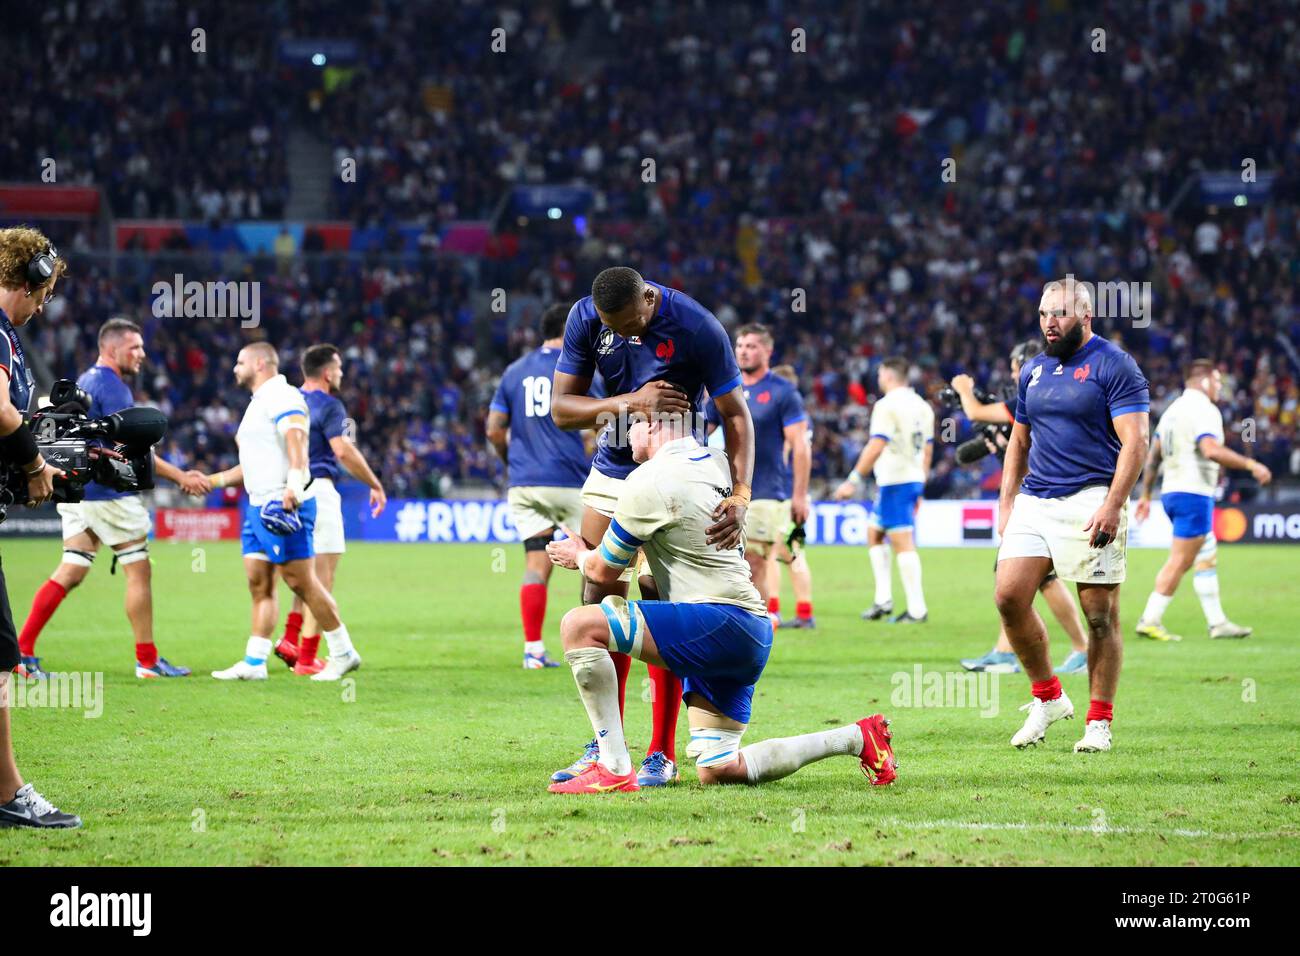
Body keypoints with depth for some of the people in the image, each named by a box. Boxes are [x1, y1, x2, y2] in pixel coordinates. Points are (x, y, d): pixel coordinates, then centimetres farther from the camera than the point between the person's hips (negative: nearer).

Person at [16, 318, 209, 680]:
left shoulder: (84, 381, 17)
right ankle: (148, 660, 4)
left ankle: (21, 649, -2)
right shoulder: (111, 386, -13)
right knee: (139, 570, 0)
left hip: (77, 493, 9)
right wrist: (180, 477, -15)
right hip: (107, 494, -9)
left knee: (71, 572, 6)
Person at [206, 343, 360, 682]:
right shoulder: (258, 403, 23)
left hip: (284, 504, -10)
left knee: (302, 581, -9)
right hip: (258, 504, 10)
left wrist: (293, 486, -38)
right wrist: (212, 480, 30)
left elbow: (296, 441, -25)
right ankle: (254, 663, 5)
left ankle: (343, 653, -2)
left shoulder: (282, 397, -9)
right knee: (259, 584, 6)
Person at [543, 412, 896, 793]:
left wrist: (578, 556, 26)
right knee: (717, 770, 14)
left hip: (719, 624, -9)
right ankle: (858, 737, 17)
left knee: (579, 626, -15)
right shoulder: (716, 462, 15)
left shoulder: (648, 482, -9)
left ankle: (614, 770, -16)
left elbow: (604, 571, 2)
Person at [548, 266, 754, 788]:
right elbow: (561, 408, -10)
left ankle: (662, 754, -3)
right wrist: (629, 402, -26)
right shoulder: (585, 319, -12)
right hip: (612, 469, 4)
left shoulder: (697, 328, -22)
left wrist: (740, 495, -29)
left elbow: (735, 414, -17)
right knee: (600, 603, 2)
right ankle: (605, 746, 12)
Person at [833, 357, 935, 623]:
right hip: (914, 479, 9)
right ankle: (883, 600, 14)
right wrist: (920, 487, 22)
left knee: (903, 542, -8)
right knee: (874, 534, 19)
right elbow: (927, 449, 17)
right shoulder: (922, 406, 13)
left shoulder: (887, 406, -13)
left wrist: (853, 481, -20)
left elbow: (876, 446, -21)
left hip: (894, 481, -9)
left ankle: (917, 609, -10)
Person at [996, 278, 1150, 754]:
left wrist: (1112, 505, -20)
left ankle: (1098, 723, 7)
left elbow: (1134, 442, -11)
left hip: (1091, 502, -6)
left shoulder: (1113, 365, -5)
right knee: (1009, 596, -7)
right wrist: (1006, 504, 16)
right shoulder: (1034, 370, 16)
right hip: (1035, 500, 6)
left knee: (1101, 614, -2)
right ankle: (1047, 697, 10)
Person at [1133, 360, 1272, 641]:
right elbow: (1211, 450, -27)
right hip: (1193, 494, -10)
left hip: (1172, 492, 10)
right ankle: (1150, 621, -7)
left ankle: (1217, 622, 16)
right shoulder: (1204, 409, -12)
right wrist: (1251, 465, -22)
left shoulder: (1174, 409, 17)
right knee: (1180, 562, -7)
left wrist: (1146, 495, 21)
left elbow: (1153, 456, 18)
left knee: (1208, 558, 14)